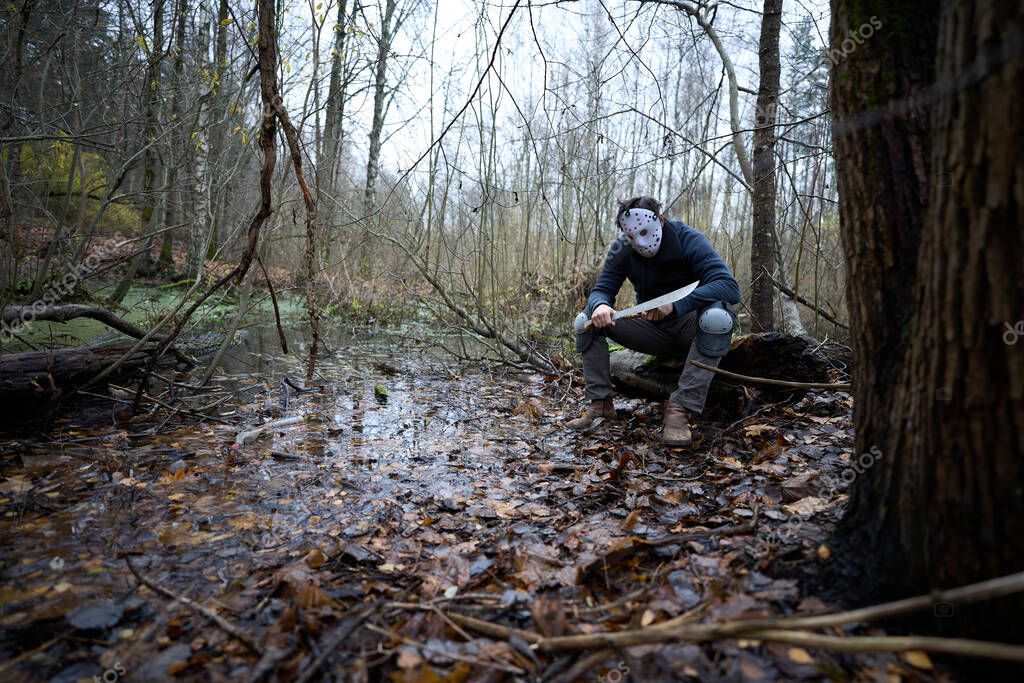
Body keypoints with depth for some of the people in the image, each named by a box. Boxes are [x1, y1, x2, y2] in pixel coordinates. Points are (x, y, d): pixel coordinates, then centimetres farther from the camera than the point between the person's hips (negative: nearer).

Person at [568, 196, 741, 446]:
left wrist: (675, 304, -44)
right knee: (586, 321, -13)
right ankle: (600, 403, -11)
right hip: (653, 330, 4)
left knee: (716, 316, -39)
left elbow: (730, 287, -30)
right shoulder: (621, 250, -7)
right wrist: (599, 305, -34)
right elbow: (601, 290, -8)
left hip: (690, 327, -3)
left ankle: (680, 408, -35)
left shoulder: (688, 240, -19)